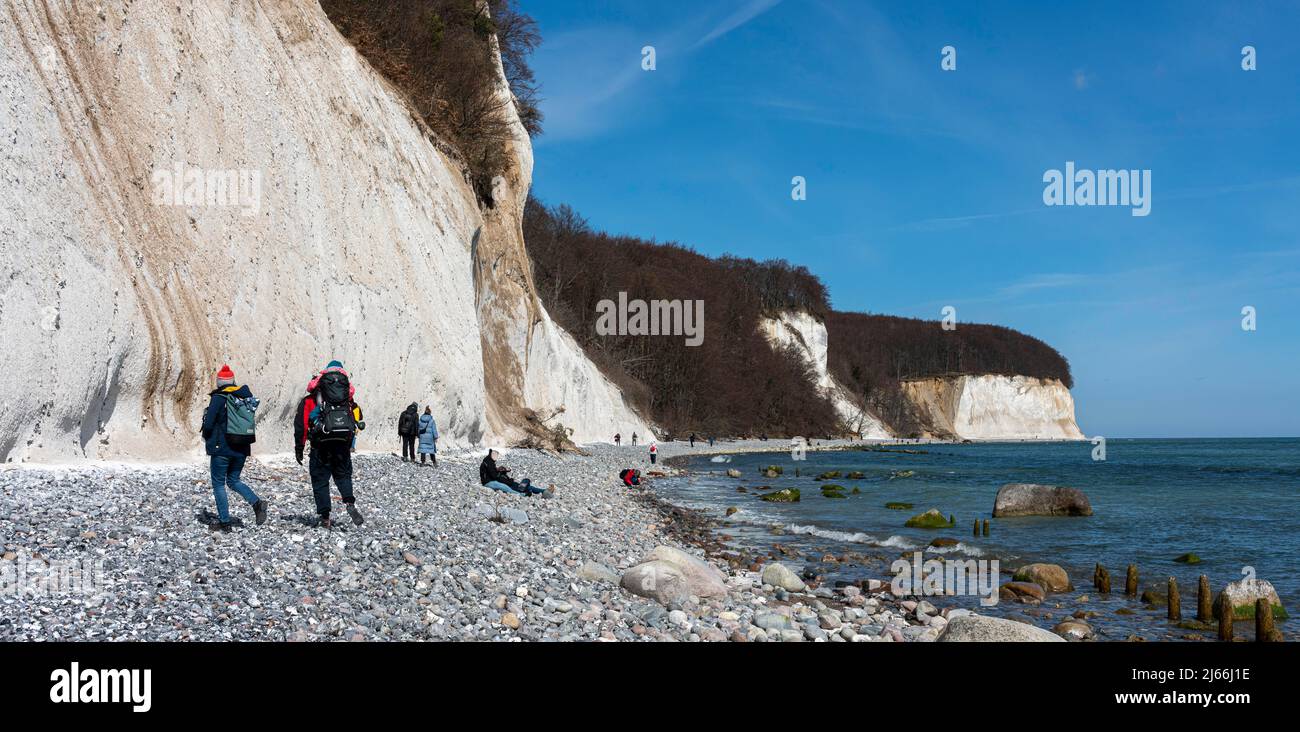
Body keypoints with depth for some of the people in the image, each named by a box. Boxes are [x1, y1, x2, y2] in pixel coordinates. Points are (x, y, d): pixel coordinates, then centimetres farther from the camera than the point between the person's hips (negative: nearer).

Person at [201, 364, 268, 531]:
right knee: (233, 480, 19)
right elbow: (251, 423, 9)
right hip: (242, 449, 6)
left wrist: (207, 438, 7)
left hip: (222, 448, -6)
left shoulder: (219, 398, -11)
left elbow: (208, 424, -14)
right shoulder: (246, 397, 6)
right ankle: (257, 503, -4)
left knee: (218, 484, 7)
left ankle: (224, 522, 5)